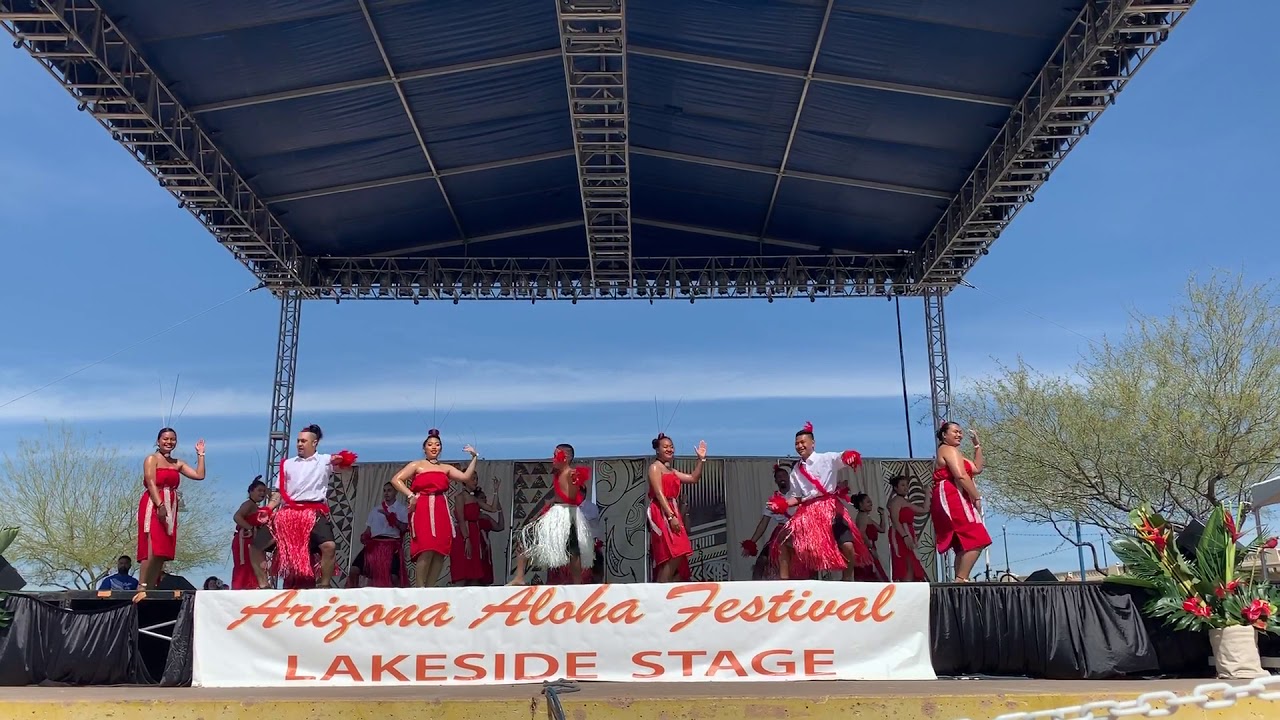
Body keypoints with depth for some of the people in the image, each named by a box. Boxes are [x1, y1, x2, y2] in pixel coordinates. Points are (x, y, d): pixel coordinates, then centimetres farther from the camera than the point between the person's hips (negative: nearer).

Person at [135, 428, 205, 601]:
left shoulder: (177, 463, 18)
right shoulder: (152, 459, 1)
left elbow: (199, 475, 11)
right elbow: (151, 484, -12)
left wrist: (200, 454, 15)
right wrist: (160, 506, -23)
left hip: (170, 509, 7)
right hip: (153, 506, -7)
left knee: (163, 552, 2)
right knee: (153, 550, -18)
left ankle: (151, 588, 4)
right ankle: (141, 587, -16)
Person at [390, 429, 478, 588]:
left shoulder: (446, 468, 19)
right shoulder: (417, 465, 9)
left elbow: (466, 477, 7)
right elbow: (396, 480, 0)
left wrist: (474, 458, 4)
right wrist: (410, 496, -9)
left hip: (441, 511, 4)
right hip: (422, 509, -4)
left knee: (440, 552, -2)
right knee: (427, 550, -17)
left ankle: (430, 588, 4)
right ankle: (420, 588, -12)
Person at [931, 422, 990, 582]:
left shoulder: (949, 452, 29)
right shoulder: (949, 450, -4)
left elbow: (977, 468, 26)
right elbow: (961, 476, -18)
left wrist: (977, 445, 23)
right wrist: (977, 498, -14)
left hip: (952, 501, 11)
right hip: (954, 499, -11)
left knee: (964, 545, 9)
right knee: (975, 541, -19)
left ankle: (959, 580, 4)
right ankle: (961, 579, -26)